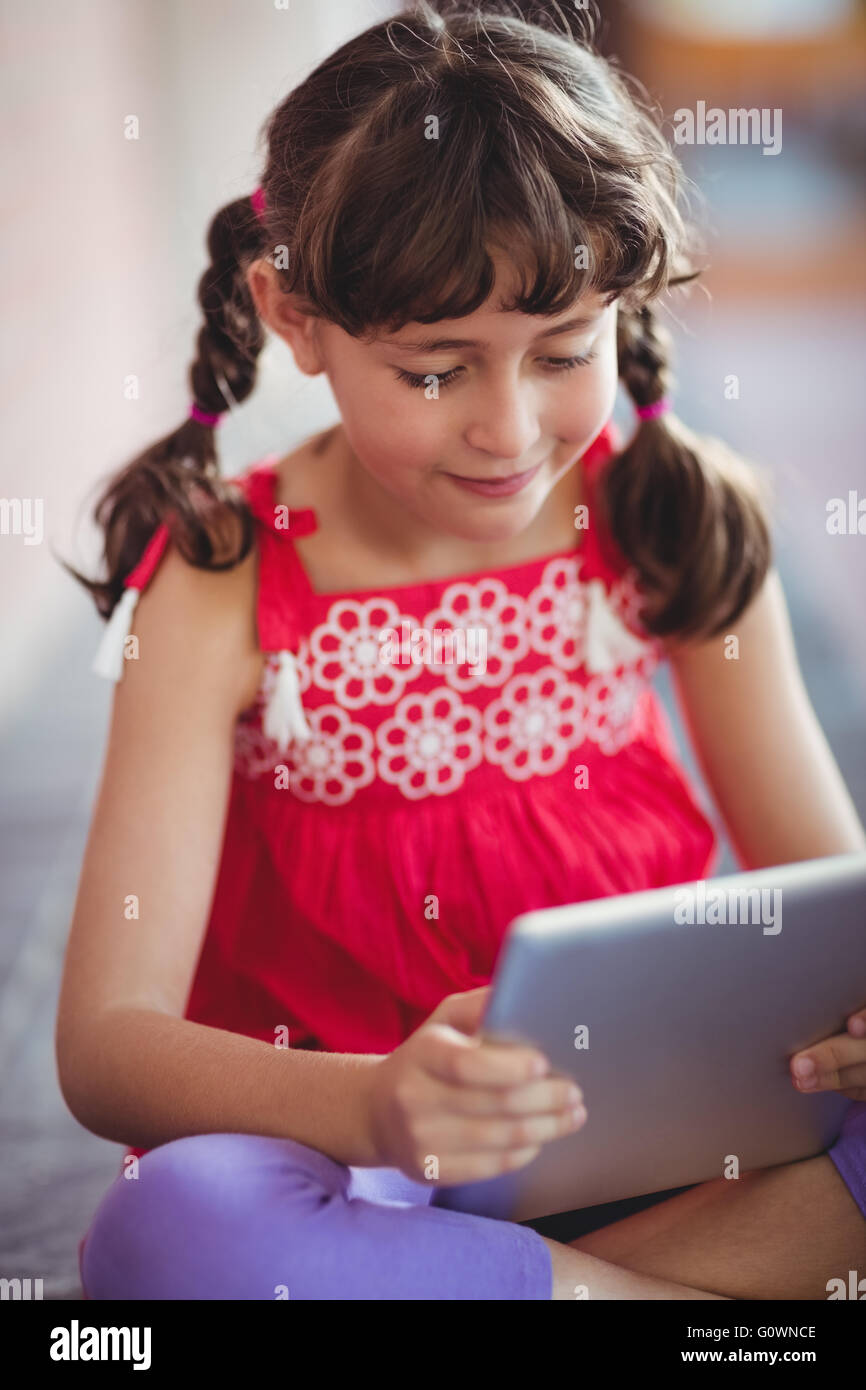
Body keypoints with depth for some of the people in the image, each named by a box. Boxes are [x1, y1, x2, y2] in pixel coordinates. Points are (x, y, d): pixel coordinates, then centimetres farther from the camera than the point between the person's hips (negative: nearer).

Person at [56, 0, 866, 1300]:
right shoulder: (224, 594, -12)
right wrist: (371, 1103, -38)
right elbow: (105, 1044, -18)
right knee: (168, 1230, -35)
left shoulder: (676, 515, -3)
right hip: (347, 1151, -1)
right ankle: (745, 1289, -17)